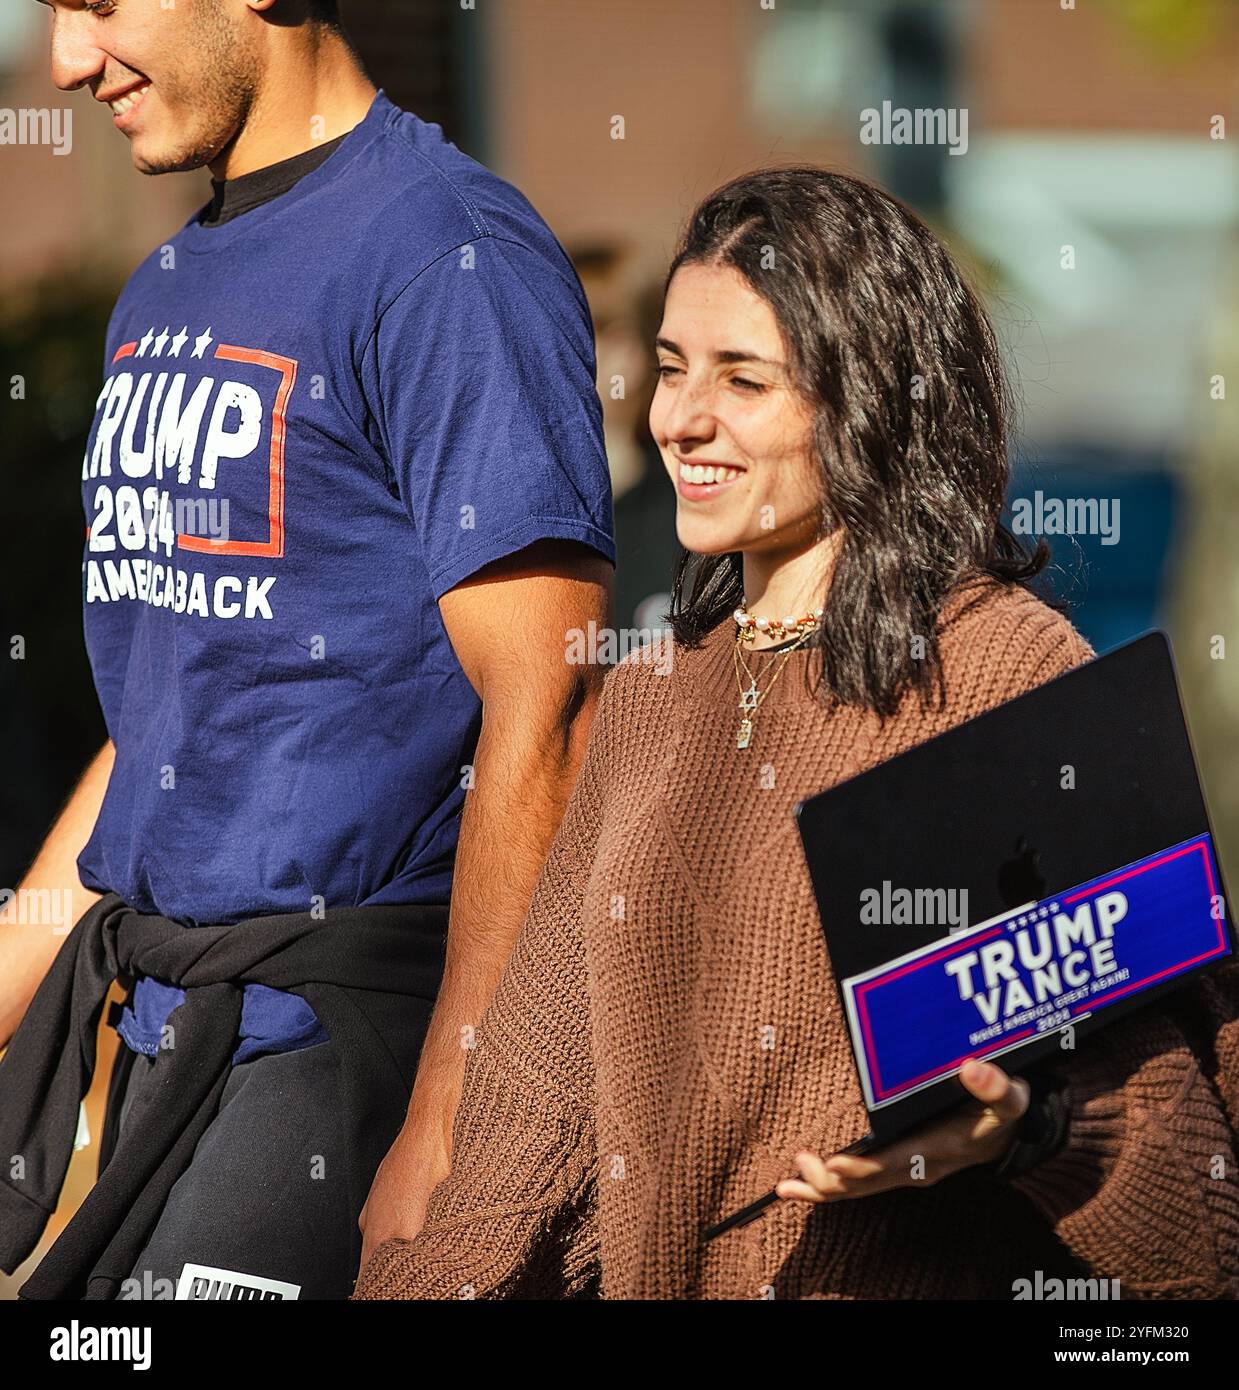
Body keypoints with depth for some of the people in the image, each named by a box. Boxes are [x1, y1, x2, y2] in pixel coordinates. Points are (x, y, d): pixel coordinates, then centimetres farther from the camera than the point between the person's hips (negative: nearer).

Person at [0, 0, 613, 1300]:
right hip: (165, 1031, 8)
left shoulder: (447, 259, -11)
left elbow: (541, 722, -17)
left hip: (354, 1021, -8)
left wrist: (439, 1144, -21)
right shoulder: (164, 290, 17)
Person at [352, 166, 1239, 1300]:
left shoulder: (1013, 674, -5)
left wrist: (1019, 1122, -21)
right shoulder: (652, 697, 15)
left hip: (917, 1286, -5)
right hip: (639, 1275, 6)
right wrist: (434, 1282, 7)